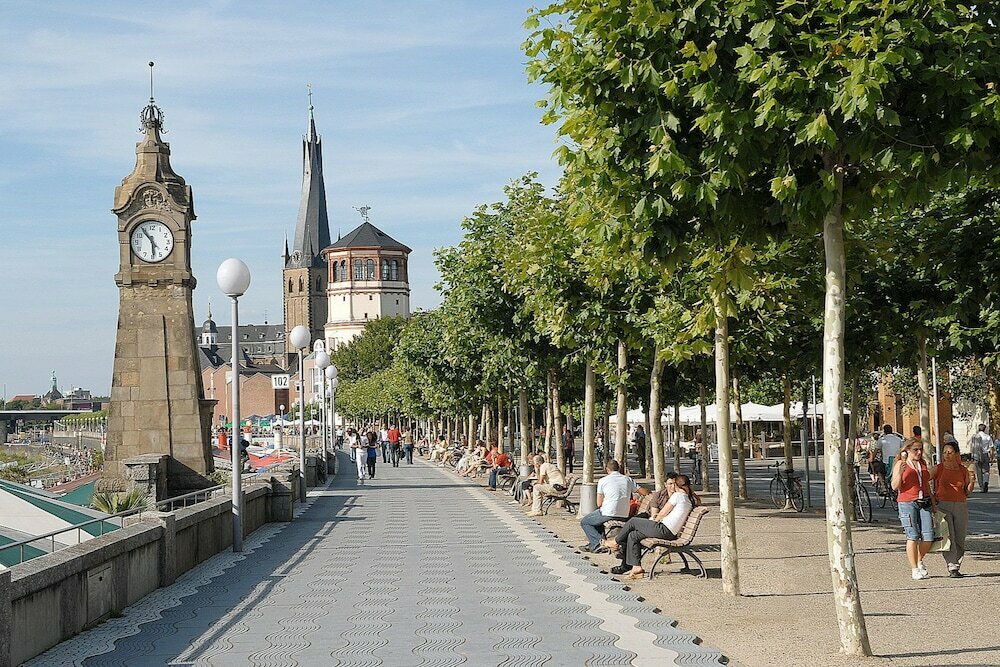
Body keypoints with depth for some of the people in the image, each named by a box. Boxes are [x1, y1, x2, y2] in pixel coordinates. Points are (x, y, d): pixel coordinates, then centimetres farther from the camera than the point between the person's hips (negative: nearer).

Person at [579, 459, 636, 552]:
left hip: (608, 514, -5)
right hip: (624, 517, 5)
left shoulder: (603, 480, -3)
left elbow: (599, 504, -1)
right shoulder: (628, 480, 6)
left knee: (584, 522, 18)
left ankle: (597, 542, -1)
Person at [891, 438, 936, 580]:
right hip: (907, 503, -5)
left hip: (924, 503, 5)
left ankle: (919, 560, 23)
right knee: (913, 537, -9)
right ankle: (915, 569, -1)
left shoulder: (924, 464, 18)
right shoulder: (900, 464, 2)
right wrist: (900, 473, -20)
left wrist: (933, 502, 18)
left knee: (928, 537, -4)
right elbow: (895, 486, -4)